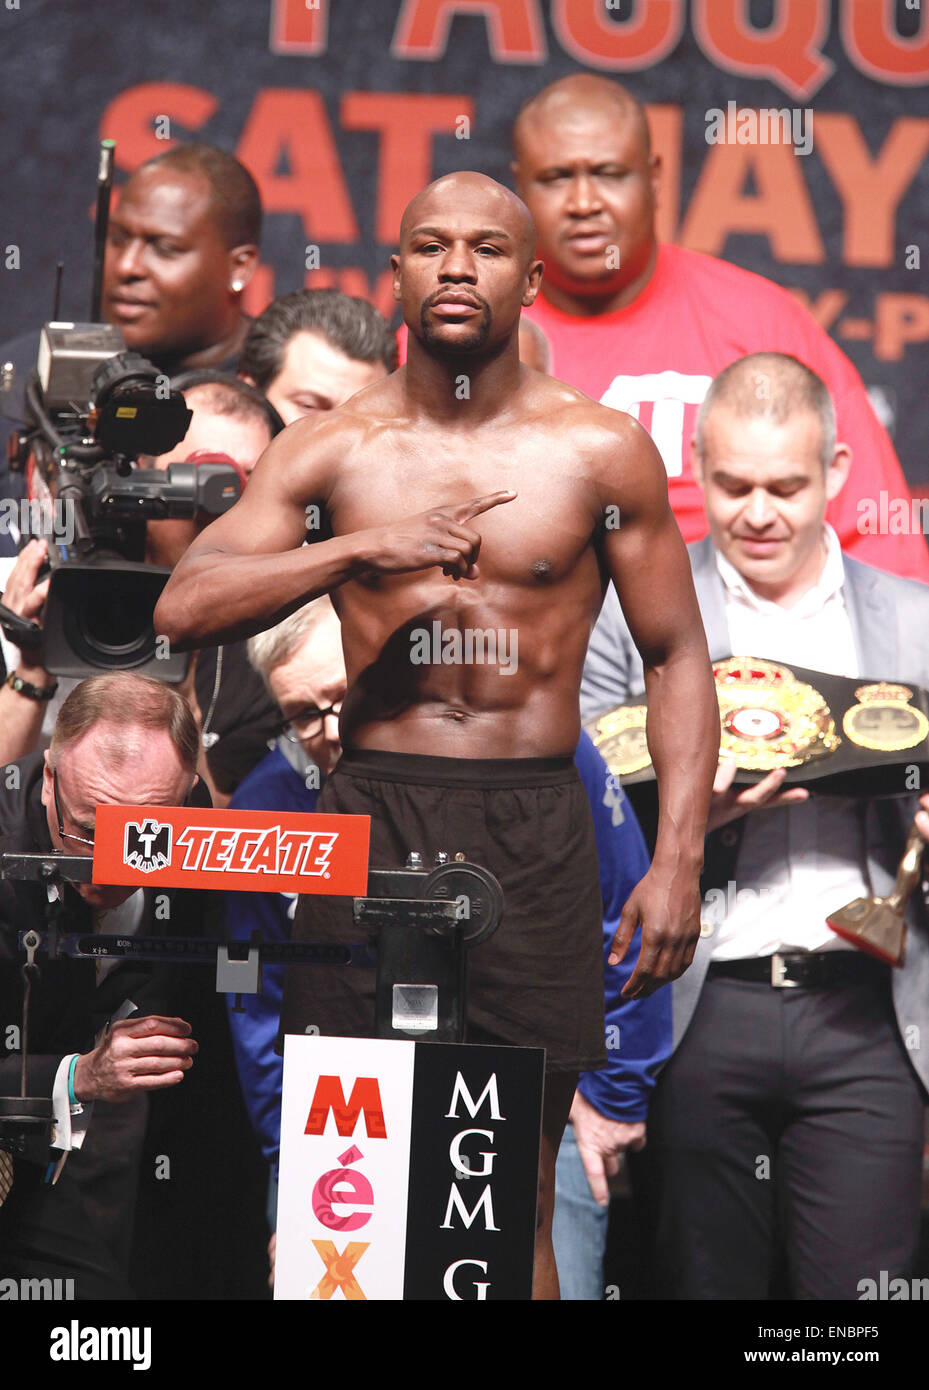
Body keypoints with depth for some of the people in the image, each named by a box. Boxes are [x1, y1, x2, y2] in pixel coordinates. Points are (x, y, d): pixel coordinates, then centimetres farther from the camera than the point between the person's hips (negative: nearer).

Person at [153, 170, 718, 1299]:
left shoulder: (601, 452, 5)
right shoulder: (331, 447, 6)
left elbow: (676, 660, 8)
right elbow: (184, 608, -3)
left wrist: (677, 860, -2)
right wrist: (367, 547, -14)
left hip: (532, 828, -1)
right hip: (371, 819, 1)